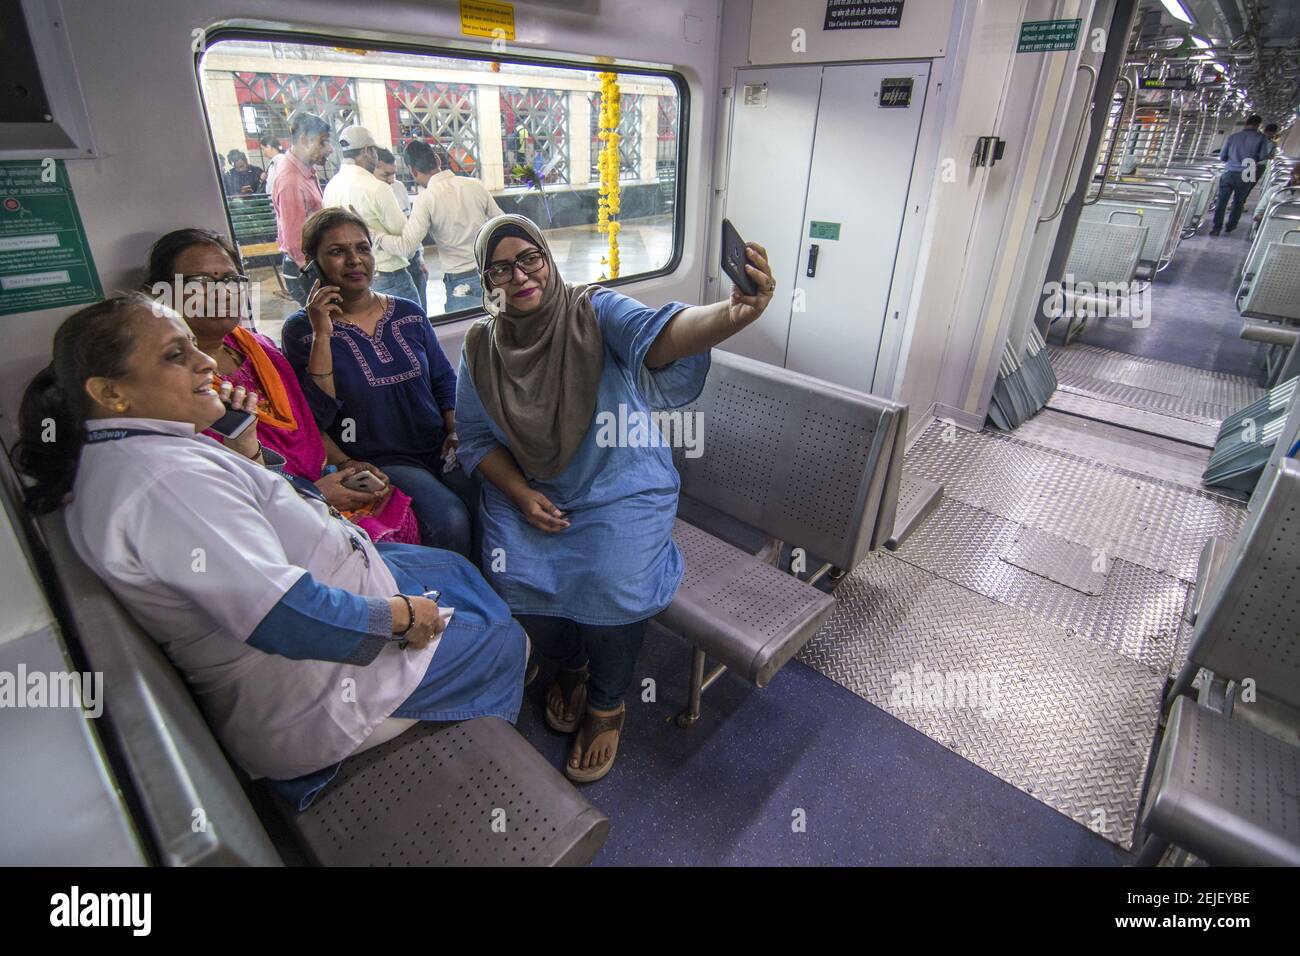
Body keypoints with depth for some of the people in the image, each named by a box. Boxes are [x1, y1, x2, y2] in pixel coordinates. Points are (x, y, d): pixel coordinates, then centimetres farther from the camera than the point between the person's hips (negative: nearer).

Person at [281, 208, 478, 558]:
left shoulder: (408, 313, 12)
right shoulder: (302, 328, 1)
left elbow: (444, 379, 17)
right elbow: (316, 418, -10)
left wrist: (456, 430, 0)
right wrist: (322, 335, -14)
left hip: (440, 450, 4)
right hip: (380, 462, -4)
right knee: (449, 519, -29)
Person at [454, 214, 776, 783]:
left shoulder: (594, 311, -14)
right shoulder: (480, 346, -1)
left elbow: (655, 337, -35)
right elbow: (476, 438, 4)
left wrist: (731, 315, -57)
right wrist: (521, 495, -13)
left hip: (622, 487, -3)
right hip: (528, 490, 4)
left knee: (614, 585, -25)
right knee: (512, 580, -18)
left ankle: (606, 704, 9)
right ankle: (570, 663, 18)